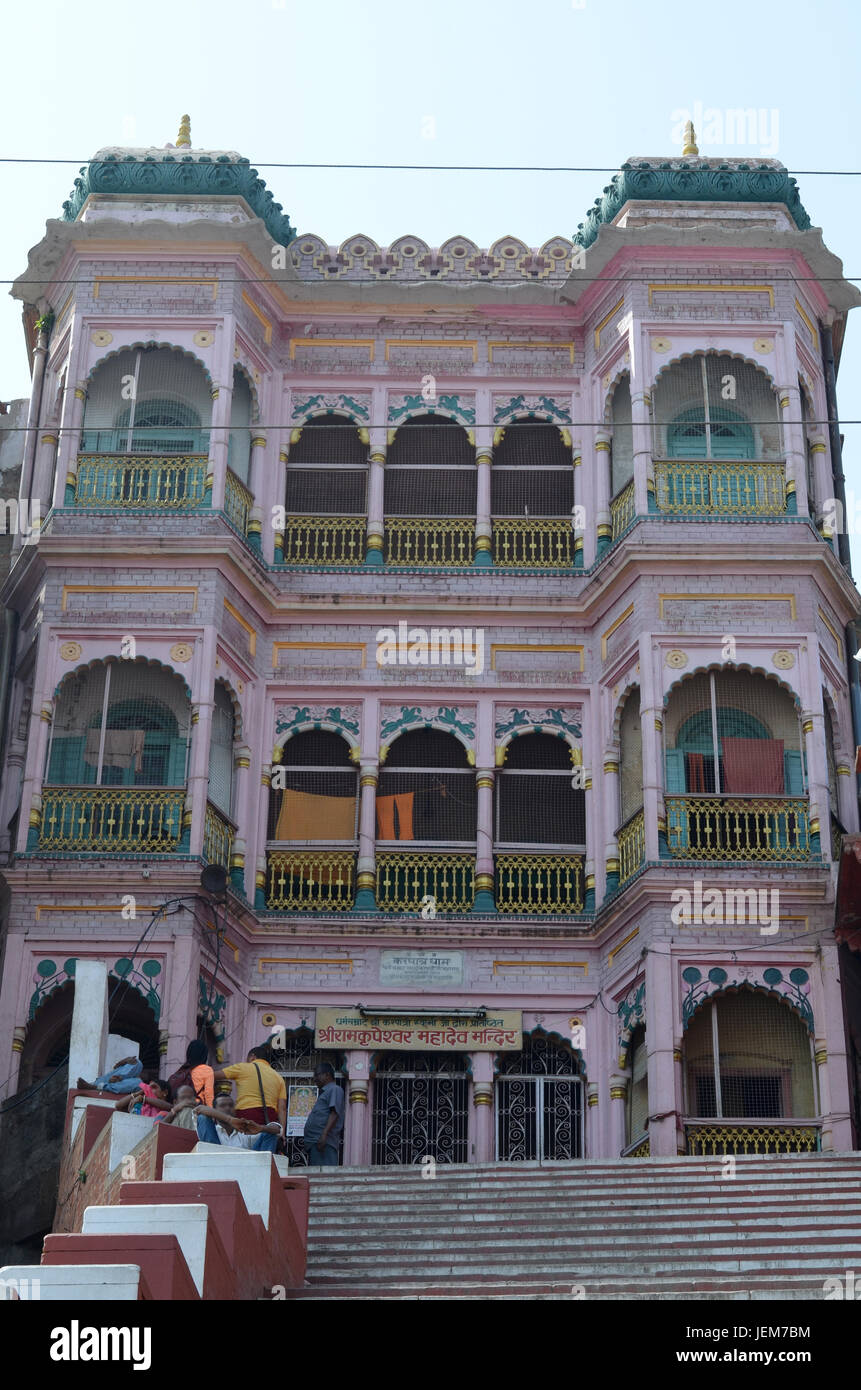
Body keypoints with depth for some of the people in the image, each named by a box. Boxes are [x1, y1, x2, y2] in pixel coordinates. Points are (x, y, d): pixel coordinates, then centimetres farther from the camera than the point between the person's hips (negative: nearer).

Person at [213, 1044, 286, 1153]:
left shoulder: (243, 1068, 11)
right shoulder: (278, 1077, 21)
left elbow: (213, 1076, 15)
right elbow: (282, 1107, 10)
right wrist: (281, 1132, 5)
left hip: (246, 1116, -4)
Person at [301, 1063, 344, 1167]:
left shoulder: (335, 1090, -1)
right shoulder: (324, 1092, 29)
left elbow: (334, 1114, -14)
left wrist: (324, 1135, -25)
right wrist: (307, 1139, 24)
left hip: (324, 1143, -10)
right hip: (314, 1143, 10)